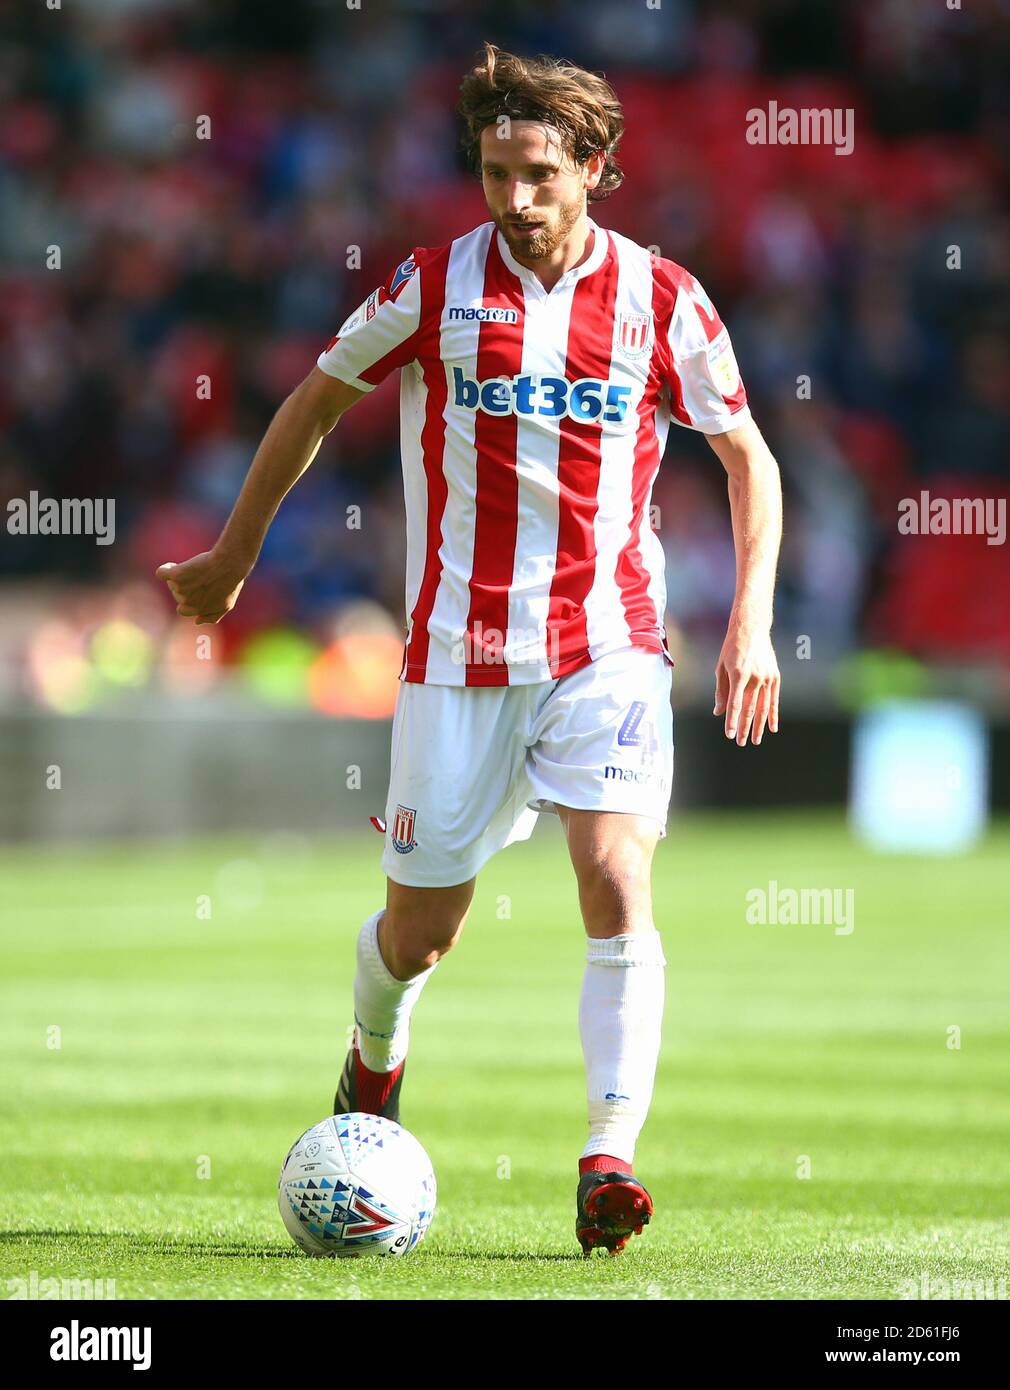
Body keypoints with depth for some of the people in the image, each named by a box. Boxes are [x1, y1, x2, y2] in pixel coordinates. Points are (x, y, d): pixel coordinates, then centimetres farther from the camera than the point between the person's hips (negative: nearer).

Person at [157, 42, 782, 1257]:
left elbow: (747, 456, 9)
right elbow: (316, 403, 14)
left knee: (616, 886, -19)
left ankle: (609, 1161, -20)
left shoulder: (660, 298, -2)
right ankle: (375, 1065, 40)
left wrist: (751, 621, -2)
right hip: (459, 645, 0)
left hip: (606, 643, 0)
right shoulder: (435, 286, -2)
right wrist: (233, 556, 20)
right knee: (420, 928, 7)